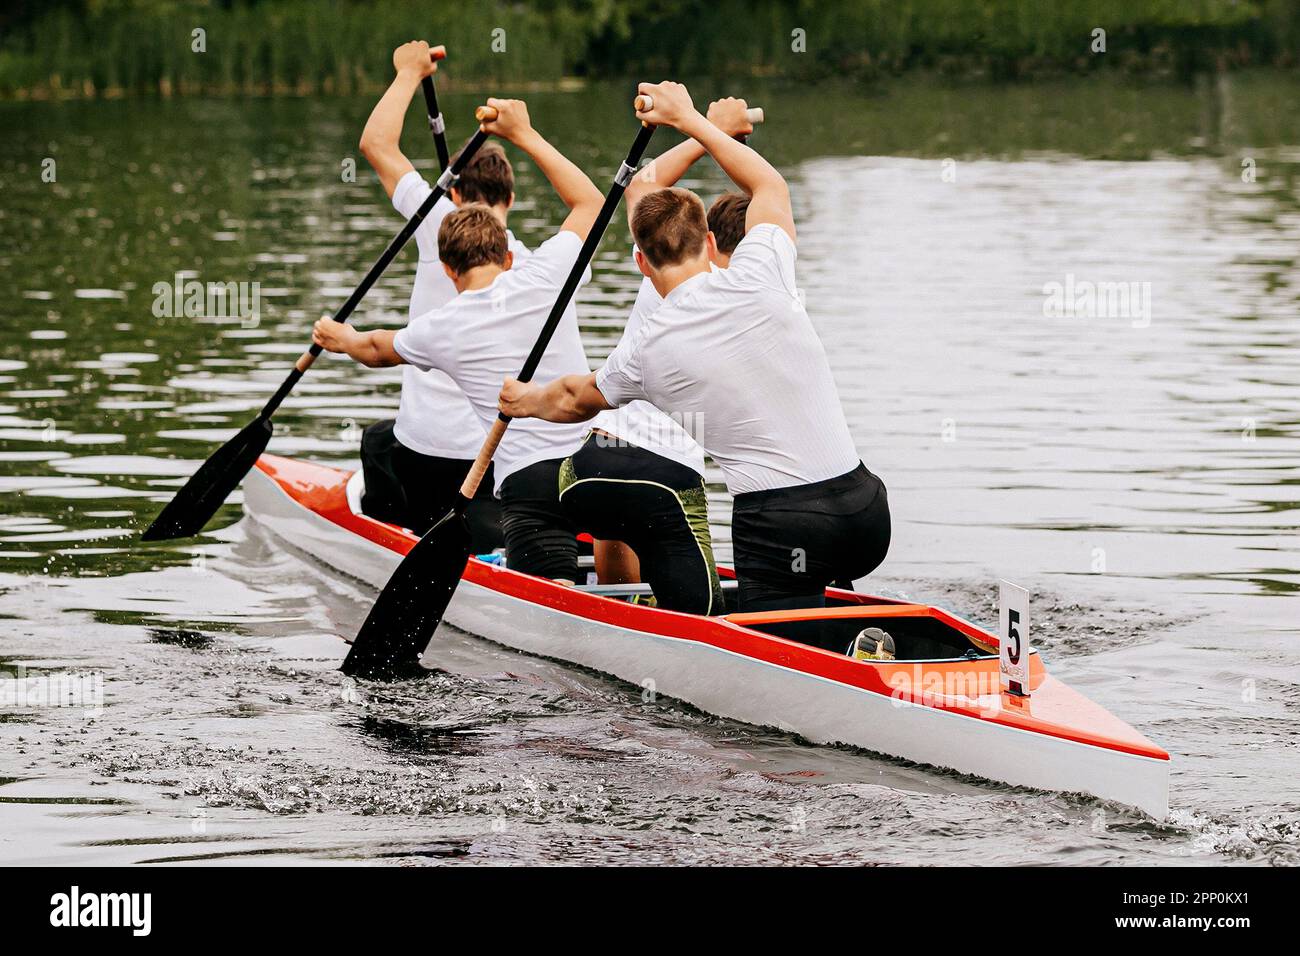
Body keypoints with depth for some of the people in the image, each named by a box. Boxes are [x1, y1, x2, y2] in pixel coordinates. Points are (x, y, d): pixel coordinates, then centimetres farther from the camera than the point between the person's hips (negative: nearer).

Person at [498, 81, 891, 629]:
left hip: (777, 524, -4)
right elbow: (770, 185, 23)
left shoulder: (643, 355, 1)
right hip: (865, 513, 4)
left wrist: (528, 401, 49)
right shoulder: (757, 277, -1)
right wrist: (690, 121, 31)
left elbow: (576, 401, 26)